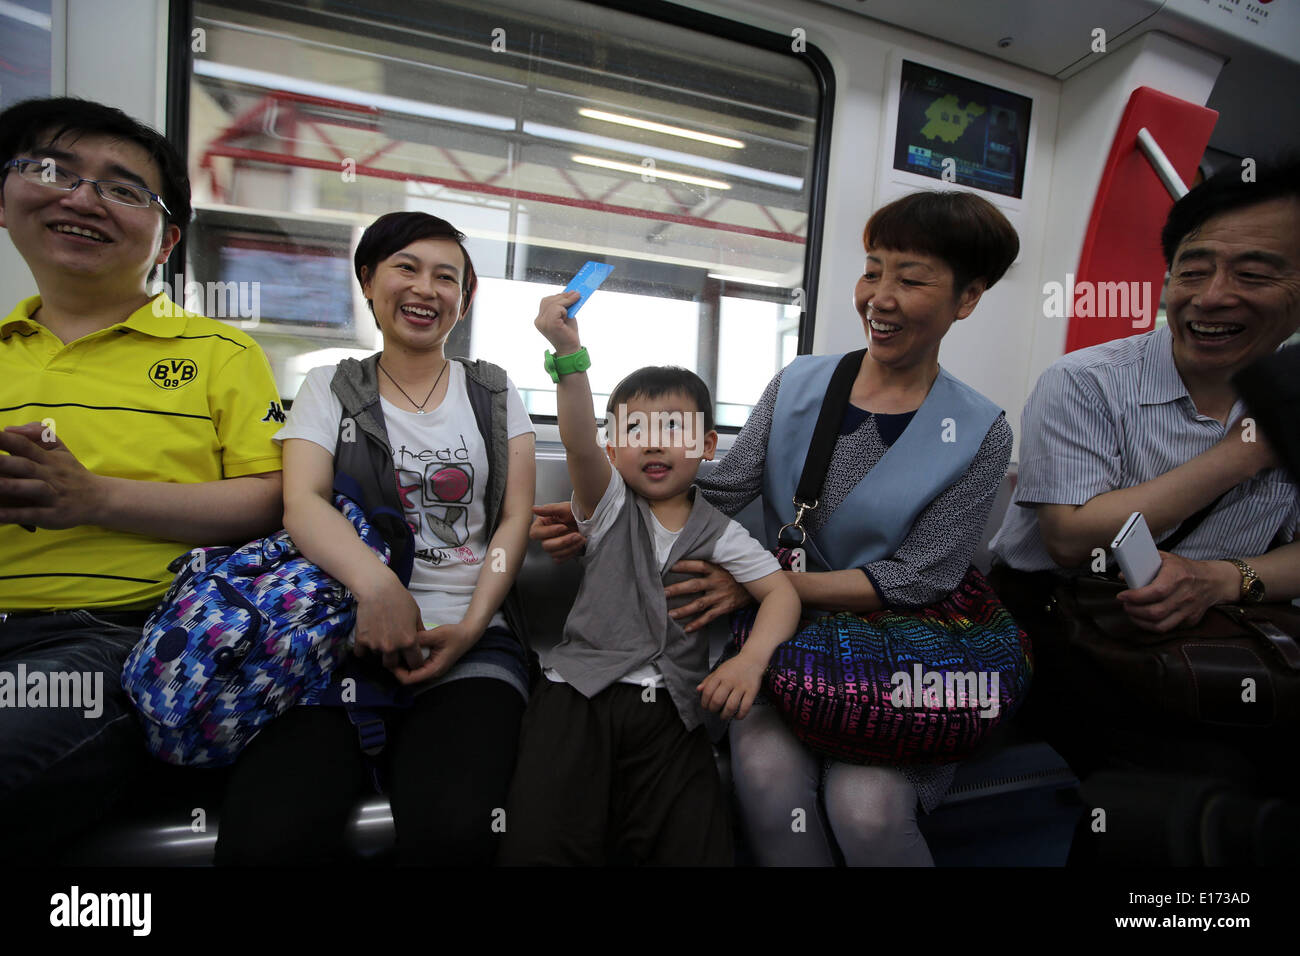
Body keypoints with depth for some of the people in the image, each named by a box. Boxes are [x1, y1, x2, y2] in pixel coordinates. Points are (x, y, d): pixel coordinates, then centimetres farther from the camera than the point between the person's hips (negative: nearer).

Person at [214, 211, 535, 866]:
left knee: (455, 831, -26)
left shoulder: (493, 393, 15)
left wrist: (471, 625, -9)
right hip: (342, 632, 0)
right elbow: (302, 502, -3)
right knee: (266, 837, -25)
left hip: (468, 638, 0)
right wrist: (376, 584, -24)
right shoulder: (329, 389, 14)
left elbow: (514, 518, 7)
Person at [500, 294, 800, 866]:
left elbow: (780, 591, 4)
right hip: (583, 689, -1)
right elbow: (579, 444, -11)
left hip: (671, 707, 2)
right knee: (542, 845, -20)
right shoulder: (609, 507, 8)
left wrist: (751, 660, -16)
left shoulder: (718, 533, 12)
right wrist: (569, 354, -26)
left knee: (697, 849, -16)